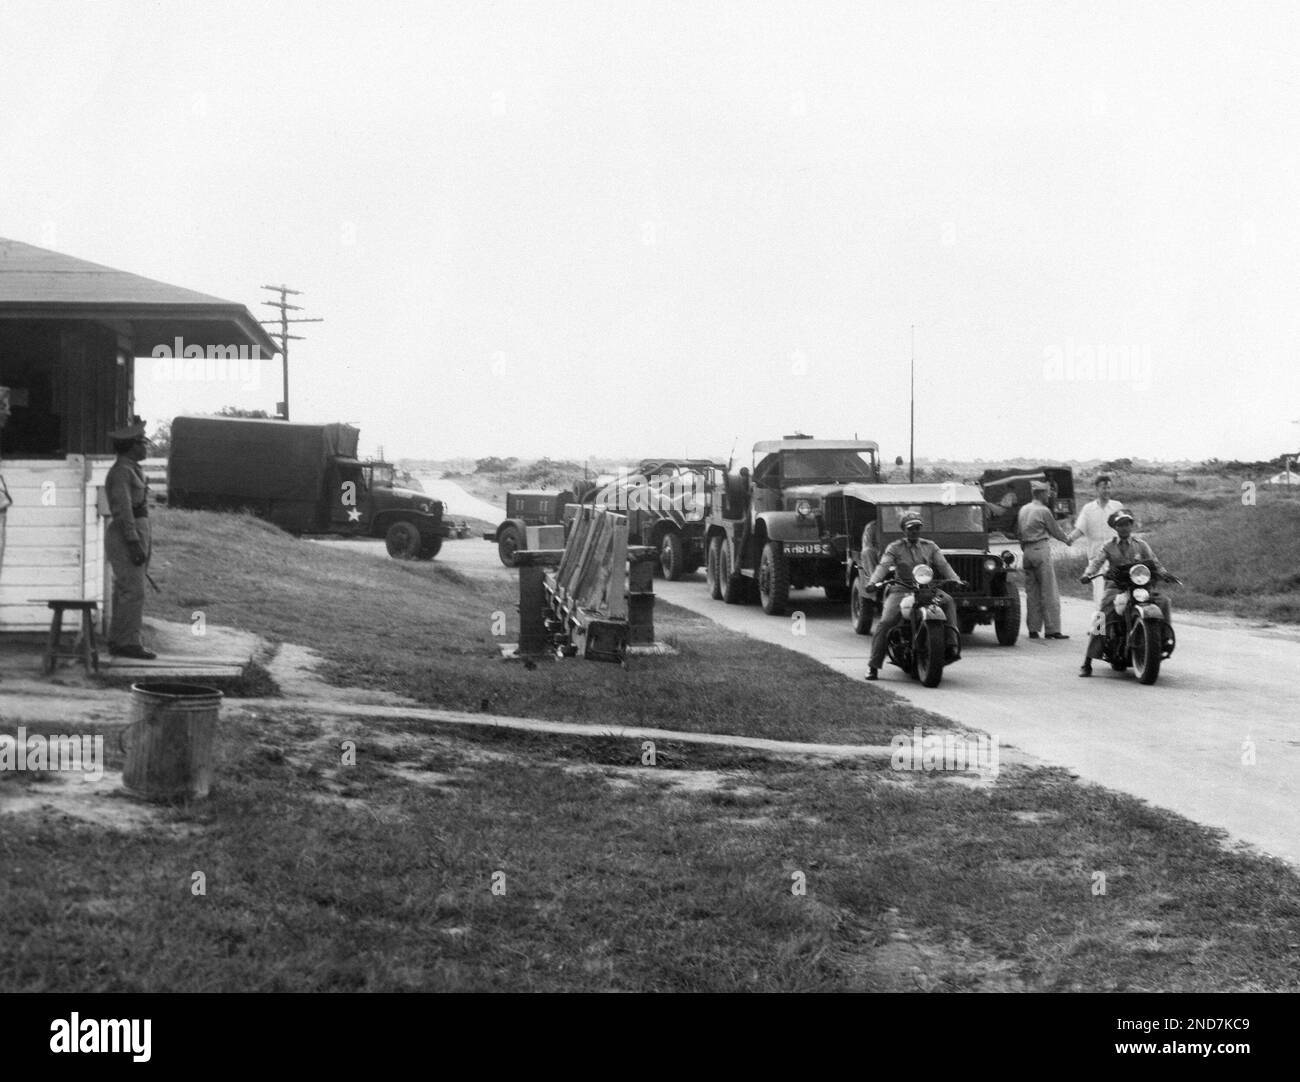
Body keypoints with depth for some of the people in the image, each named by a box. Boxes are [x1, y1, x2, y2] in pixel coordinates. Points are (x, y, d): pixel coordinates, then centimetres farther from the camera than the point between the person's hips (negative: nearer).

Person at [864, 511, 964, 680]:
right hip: (901, 590, -2)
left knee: (948, 601, -26)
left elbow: (943, 565, 3)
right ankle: (873, 665, -15)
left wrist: (956, 580, -15)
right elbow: (883, 566, -9)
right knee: (886, 622, -20)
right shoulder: (894, 548, 5)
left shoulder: (930, 547, 13)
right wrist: (872, 582, -28)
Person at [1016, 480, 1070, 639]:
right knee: (1049, 592, -5)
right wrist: (1067, 539, 18)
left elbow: (1018, 531, 16)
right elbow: (1056, 531, 0)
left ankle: (1033, 629, 8)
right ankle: (1052, 629, -7)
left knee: (1031, 592, 9)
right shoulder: (1043, 511, -8)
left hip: (1027, 551, 7)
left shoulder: (1023, 510, 13)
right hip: (1041, 549, -7)